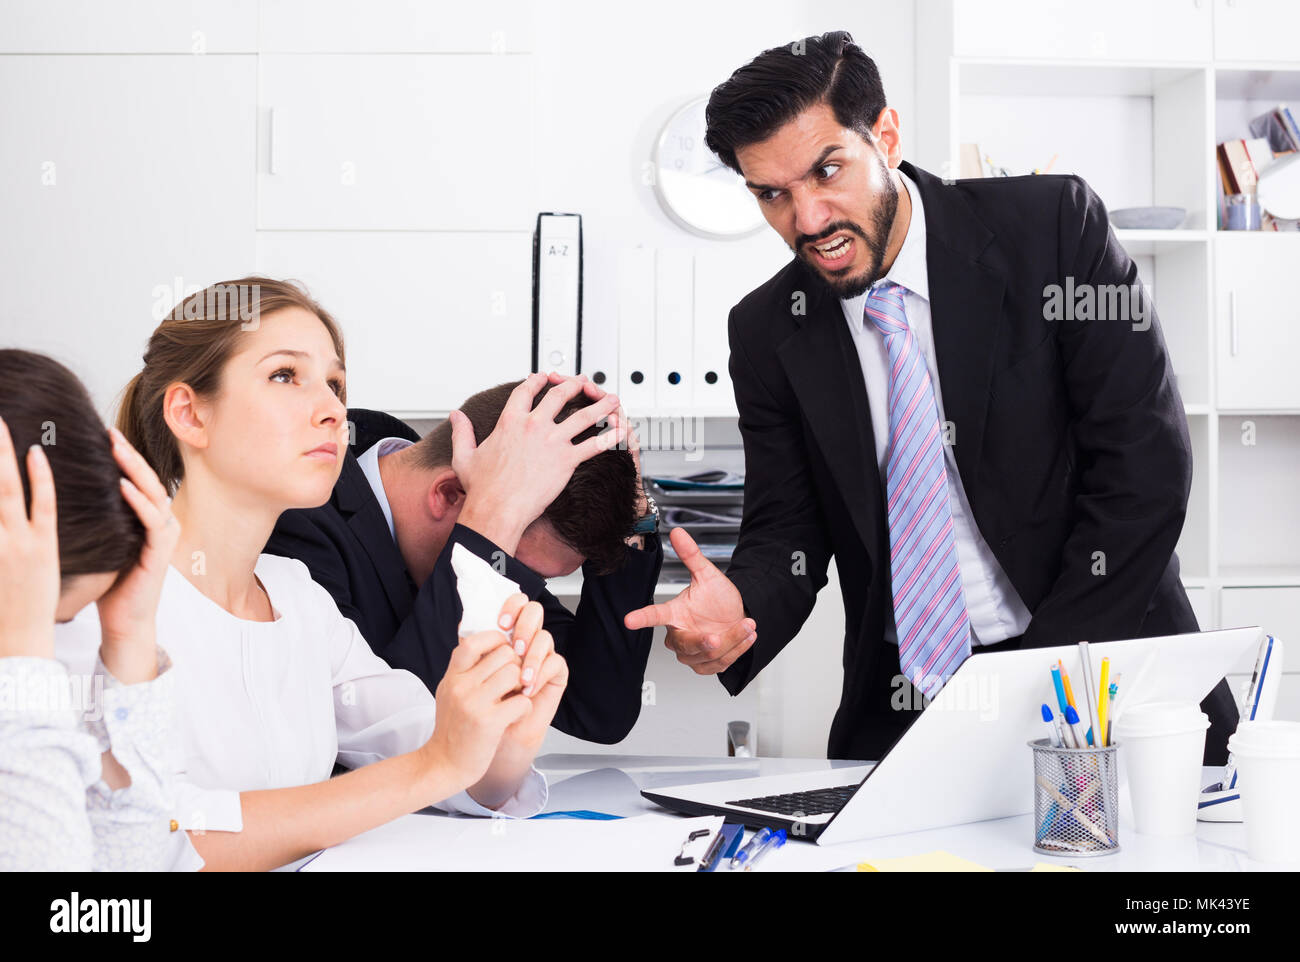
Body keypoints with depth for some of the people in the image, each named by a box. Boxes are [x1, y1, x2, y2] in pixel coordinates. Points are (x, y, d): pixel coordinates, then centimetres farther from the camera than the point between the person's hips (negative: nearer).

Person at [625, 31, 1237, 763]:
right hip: (902, 708, 2)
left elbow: (1146, 462, -9)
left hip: (1107, 679, -2)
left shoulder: (1055, 226, -6)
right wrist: (738, 612, -19)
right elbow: (788, 531, 5)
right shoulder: (768, 333, 3)